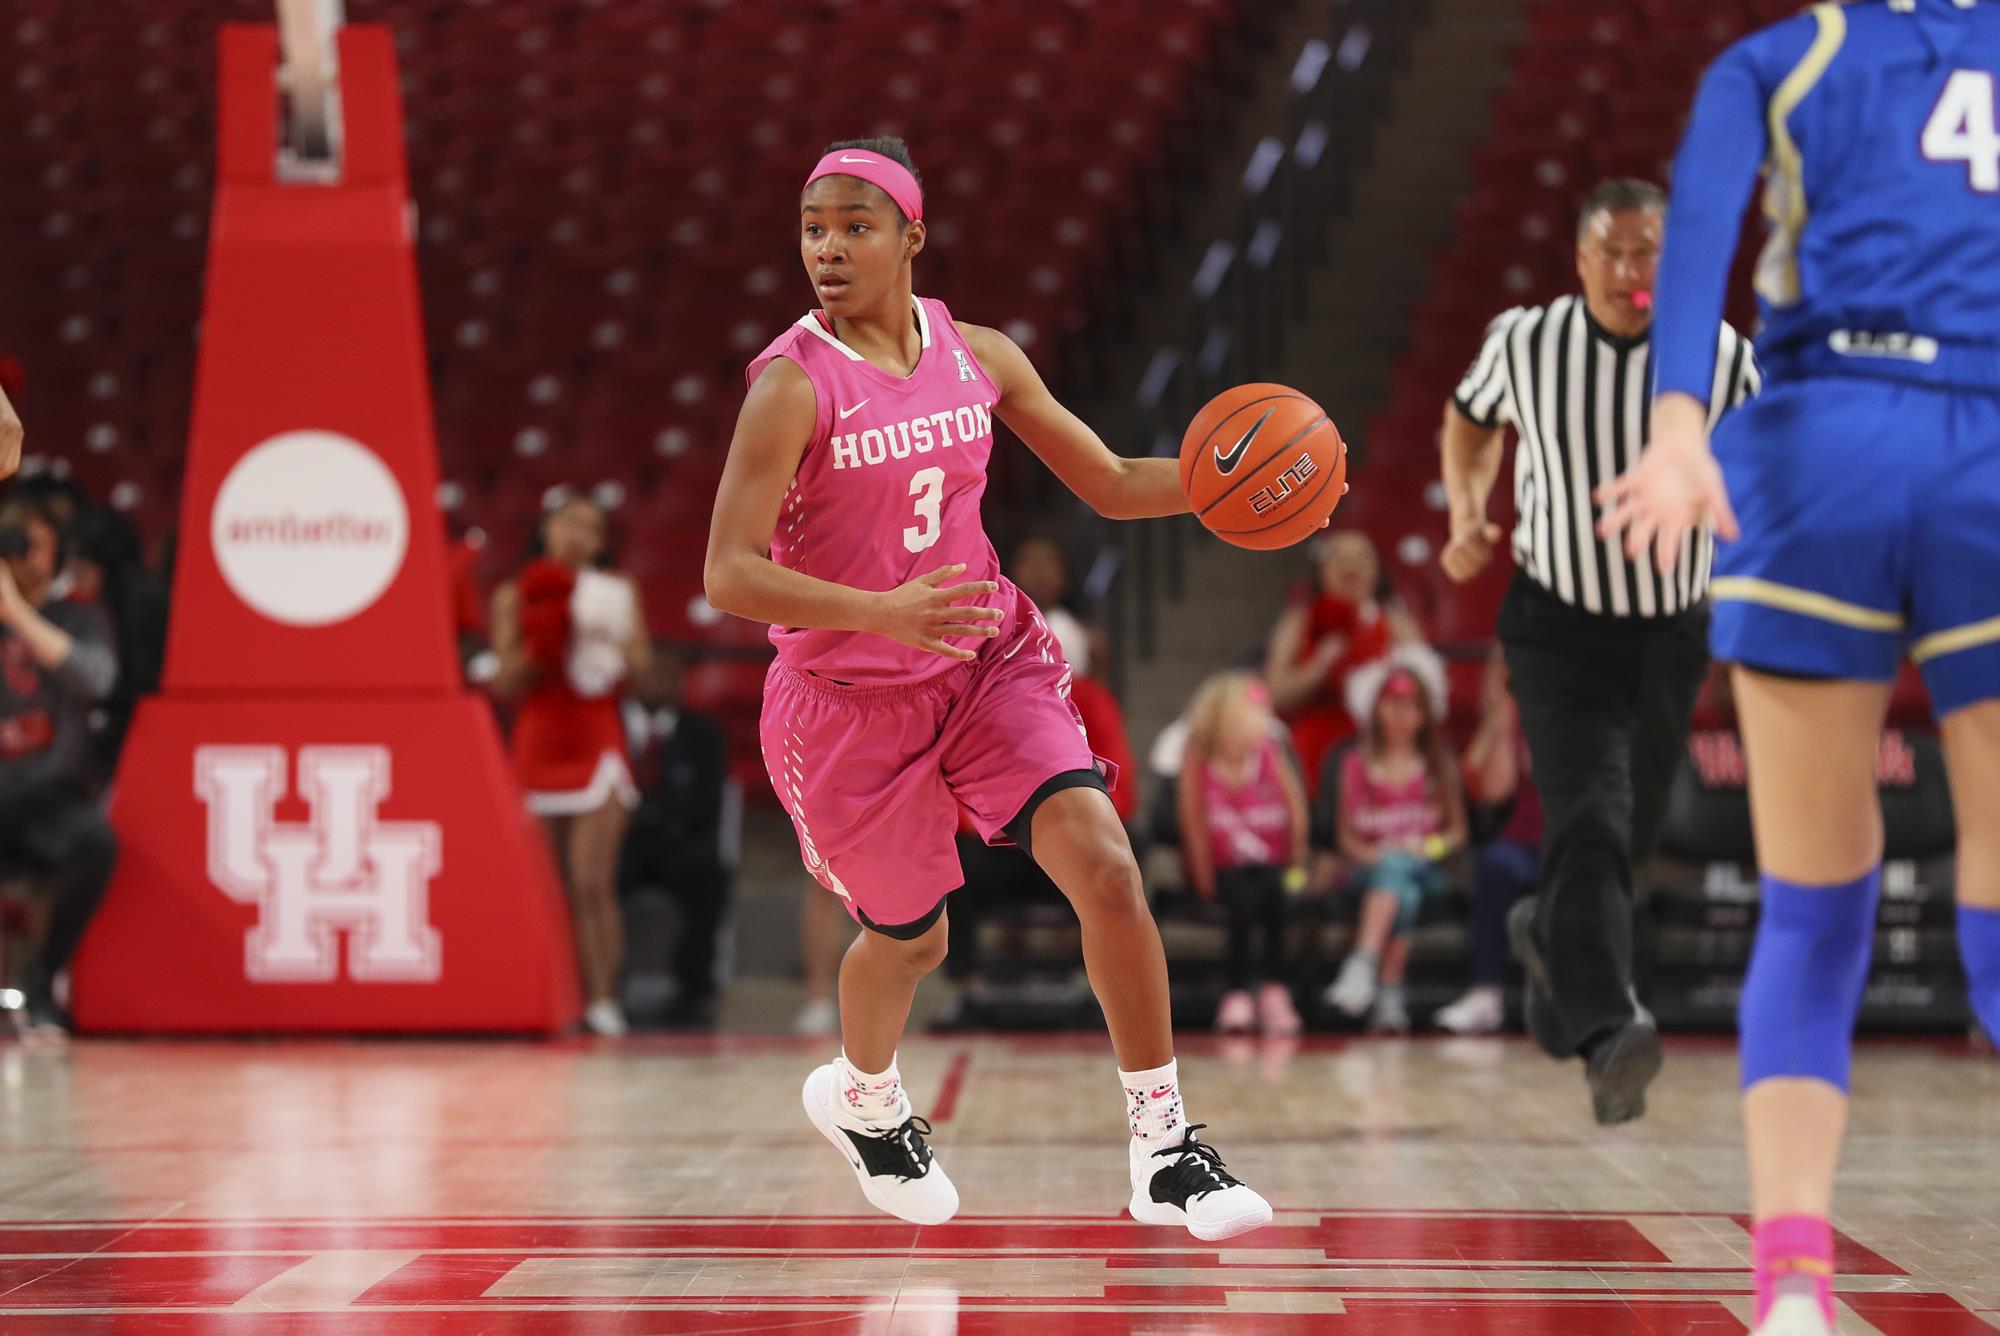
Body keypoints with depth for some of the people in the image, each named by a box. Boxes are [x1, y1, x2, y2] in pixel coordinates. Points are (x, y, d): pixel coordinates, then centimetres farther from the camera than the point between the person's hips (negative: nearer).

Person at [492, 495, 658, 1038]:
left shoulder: (617, 594, 8)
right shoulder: (514, 597, 9)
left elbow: (645, 684, 6)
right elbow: (507, 685, 3)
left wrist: (618, 647, -12)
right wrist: (538, 643, -12)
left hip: (598, 743, -1)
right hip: (539, 743, 2)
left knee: (592, 883, -15)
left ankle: (603, 1002, -18)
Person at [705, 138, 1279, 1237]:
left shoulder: (977, 356, -1)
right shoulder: (793, 384, -17)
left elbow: (1110, 484, 9)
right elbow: (729, 577, -23)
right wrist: (882, 612, -36)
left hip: (988, 662, 4)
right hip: (851, 697, -3)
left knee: (1107, 867, -15)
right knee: (909, 937, 12)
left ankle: (1163, 1152, -4)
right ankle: (861, 1095, 48)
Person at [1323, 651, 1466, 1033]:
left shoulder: (1439, 766, 13)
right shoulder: (1356, 765, 12)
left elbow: (1457, 830, 12)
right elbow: (1346, 834, 10)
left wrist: (1430, 847, -9)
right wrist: (1367, 853, -10)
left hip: (1424, 869, 0)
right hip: (1372, 867, 0)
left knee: (1396, 864, -38)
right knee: (1404, 896, -36)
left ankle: (1362, 966, -52)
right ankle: (1390, 997, -48)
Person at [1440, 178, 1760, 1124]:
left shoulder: (1723, 357, -10)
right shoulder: (1523, 342, -10)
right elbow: (1471, 421, 12)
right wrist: (1467, 520, -4)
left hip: (1673, 630, 3)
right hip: (1559, 626, -3)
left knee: (1629, 836, 18)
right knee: (1589, 823, -22)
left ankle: (1548, 936, 50)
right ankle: (1607, 1034, -34)